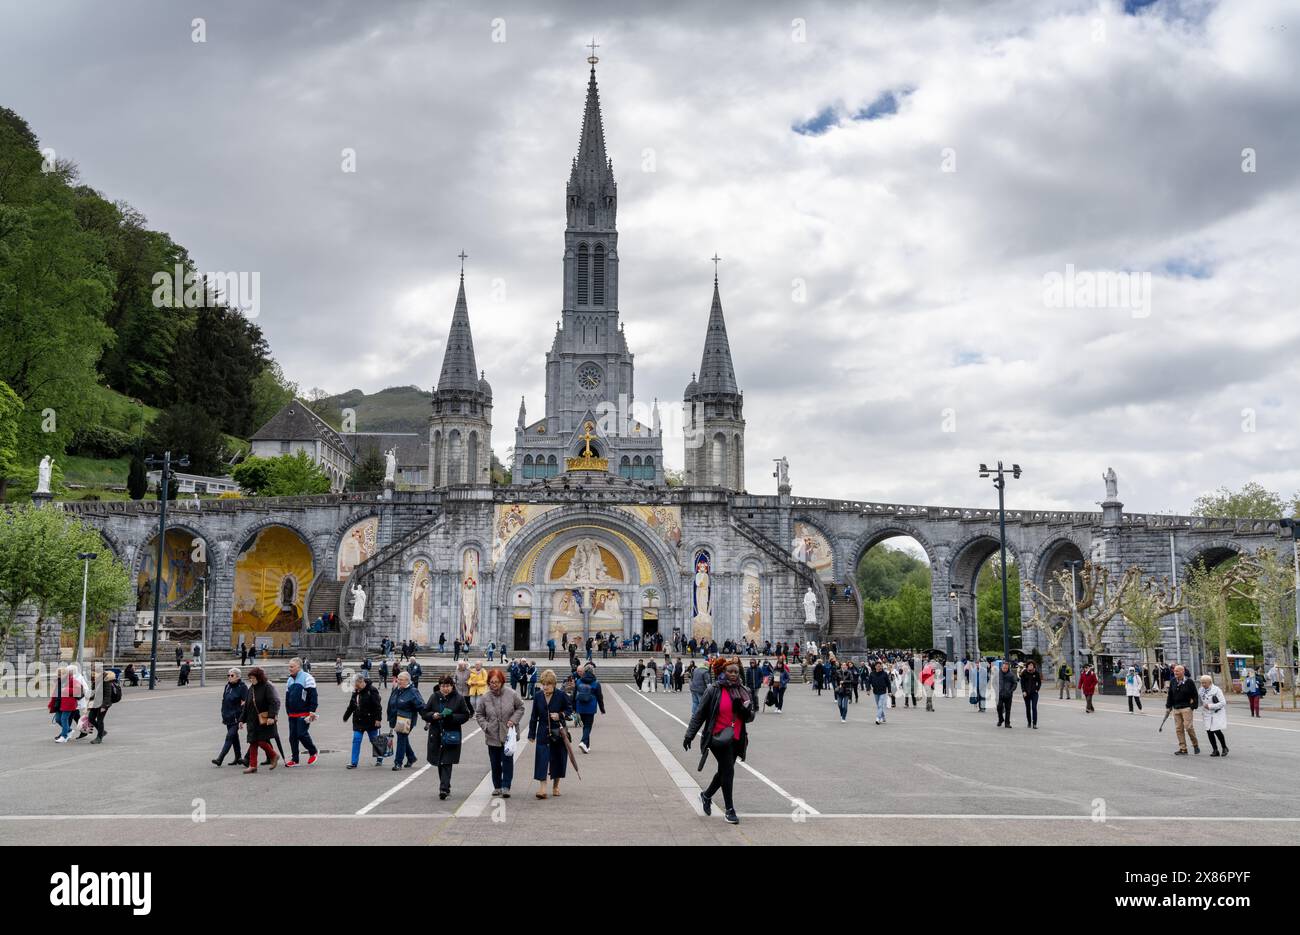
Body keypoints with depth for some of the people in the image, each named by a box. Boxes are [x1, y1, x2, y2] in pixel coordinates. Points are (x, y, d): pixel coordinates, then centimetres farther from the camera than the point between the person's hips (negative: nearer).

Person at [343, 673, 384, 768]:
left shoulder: (372, 690, -14)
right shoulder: (356, 692, 6)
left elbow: (378, 706, -16)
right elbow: (351, 706, 19)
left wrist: (378, 719, -20)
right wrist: (345, 717, 26)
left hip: (370, 721, -5)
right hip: (358, 721, 6)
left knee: (374, 741, 7)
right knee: (356, 740, -1)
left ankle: (379, 758, 25)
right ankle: (353, 762, 2)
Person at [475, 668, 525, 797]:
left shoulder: (512, 694, -8)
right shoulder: (485, 698, -4)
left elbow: (520, 708, 5)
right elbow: (479, 714, 8)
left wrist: (513, 720, -9)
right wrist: (485, 726, -7)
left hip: (508, 734, -2)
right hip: (492, 736, 2)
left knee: (507, 760, -5)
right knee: (495, 762, 10)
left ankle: (506, 787, 1)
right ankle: (497, 786, 24)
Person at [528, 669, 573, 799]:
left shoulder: (561, 696, -8)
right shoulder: (537, 696, 0)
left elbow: (569, 710, 4)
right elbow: (534, 716, 8)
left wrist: (560, 715, -17)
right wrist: (531, 734, 7)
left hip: (558, 732, -1)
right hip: (543, 733, 1)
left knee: (558, 758, 8)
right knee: (542, 759, -9)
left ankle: (555, 785, 27)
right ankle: (542, 788, -11)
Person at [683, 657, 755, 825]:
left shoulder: (744, 692, 6)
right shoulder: (713, 691, -8)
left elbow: (750, 717, 10)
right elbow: (699, 714, -4)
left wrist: (744, 711, -13)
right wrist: (689, 735, -5)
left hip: (736, 739, 6)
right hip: (718, 738, -6)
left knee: (724, 771, 16)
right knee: (728, 771, -9)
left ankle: (706, 795, 41)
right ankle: (729, 809, 3)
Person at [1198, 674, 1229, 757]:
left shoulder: (1216, 690, -12)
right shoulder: (1201, 690, 7)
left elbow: (1223, 702, -15)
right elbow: (1200, 701, 20)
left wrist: (1210, 706, -19)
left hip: (1217, 714, -6)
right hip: (1206, 714, 6)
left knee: (1217, 731, -11)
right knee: (1209, 732, 2)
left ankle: (1224, 748, 13)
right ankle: (1215, 750, 13)